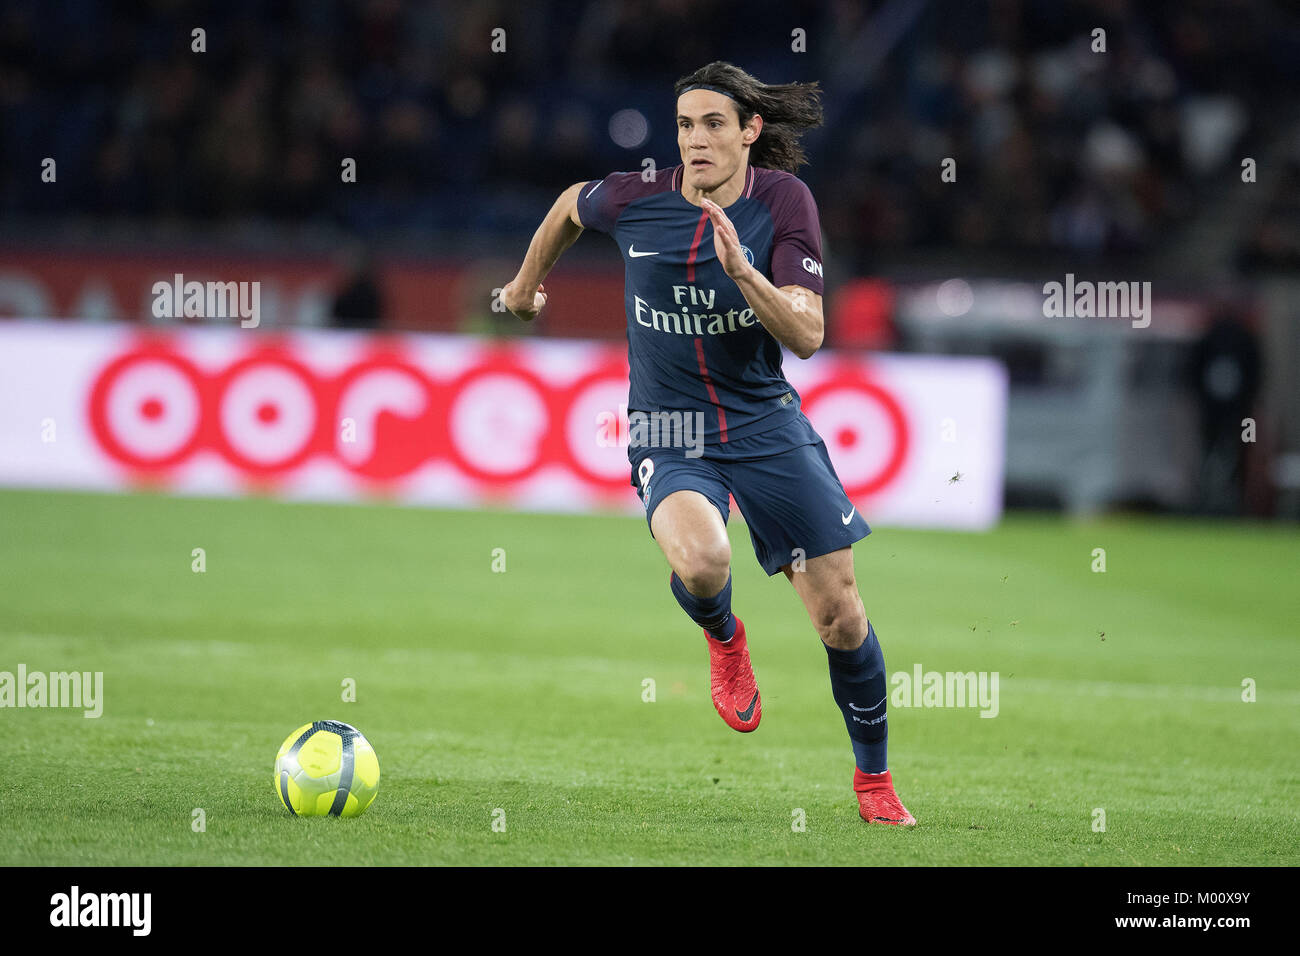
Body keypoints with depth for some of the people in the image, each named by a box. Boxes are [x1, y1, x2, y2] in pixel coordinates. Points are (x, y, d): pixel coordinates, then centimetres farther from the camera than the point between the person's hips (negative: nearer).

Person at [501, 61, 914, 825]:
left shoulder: (783, 200, -11)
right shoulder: (635, 199, -8)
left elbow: (807, 337, -18)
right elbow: (571, 206, 16)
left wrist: (743, 273, -33)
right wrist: (526, 285, 29)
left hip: (766, 423, 1)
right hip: (668, 434, -1)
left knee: (840, 613, -1)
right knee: (700, 559, -33)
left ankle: (875, 778, 22)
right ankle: (723, 637, 6)